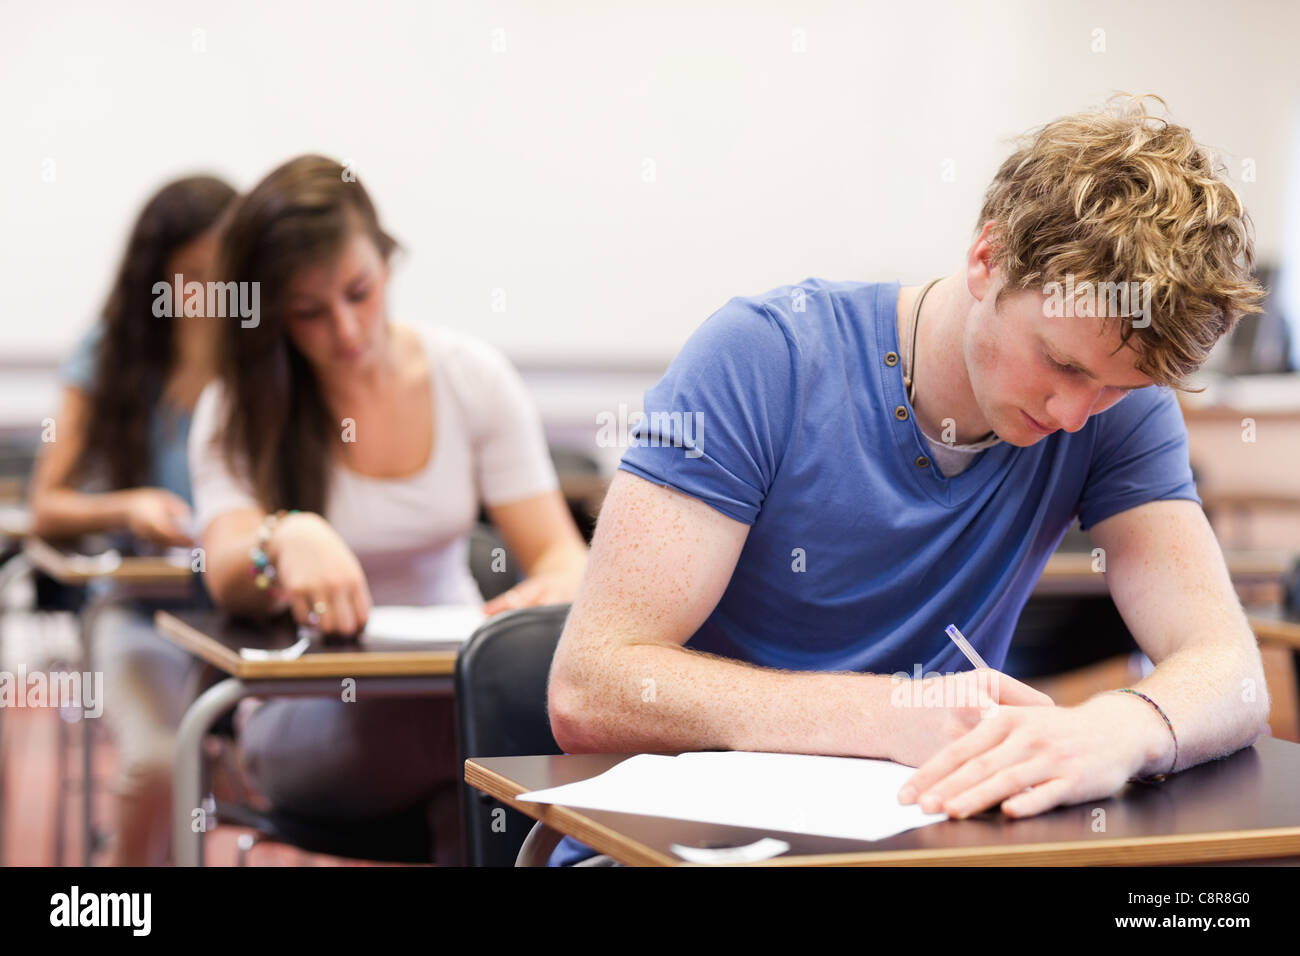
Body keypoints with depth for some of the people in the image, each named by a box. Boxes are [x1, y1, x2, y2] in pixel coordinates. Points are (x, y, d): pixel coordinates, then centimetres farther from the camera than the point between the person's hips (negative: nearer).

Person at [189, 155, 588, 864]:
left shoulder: (473, 377, 4)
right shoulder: (236, 412, -1)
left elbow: (564, 555, 0)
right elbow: (227, 575, -19)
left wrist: (558, 587, -26)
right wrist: (286, 540, -44)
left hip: (458, 680, 2)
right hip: (306, 718, -2)